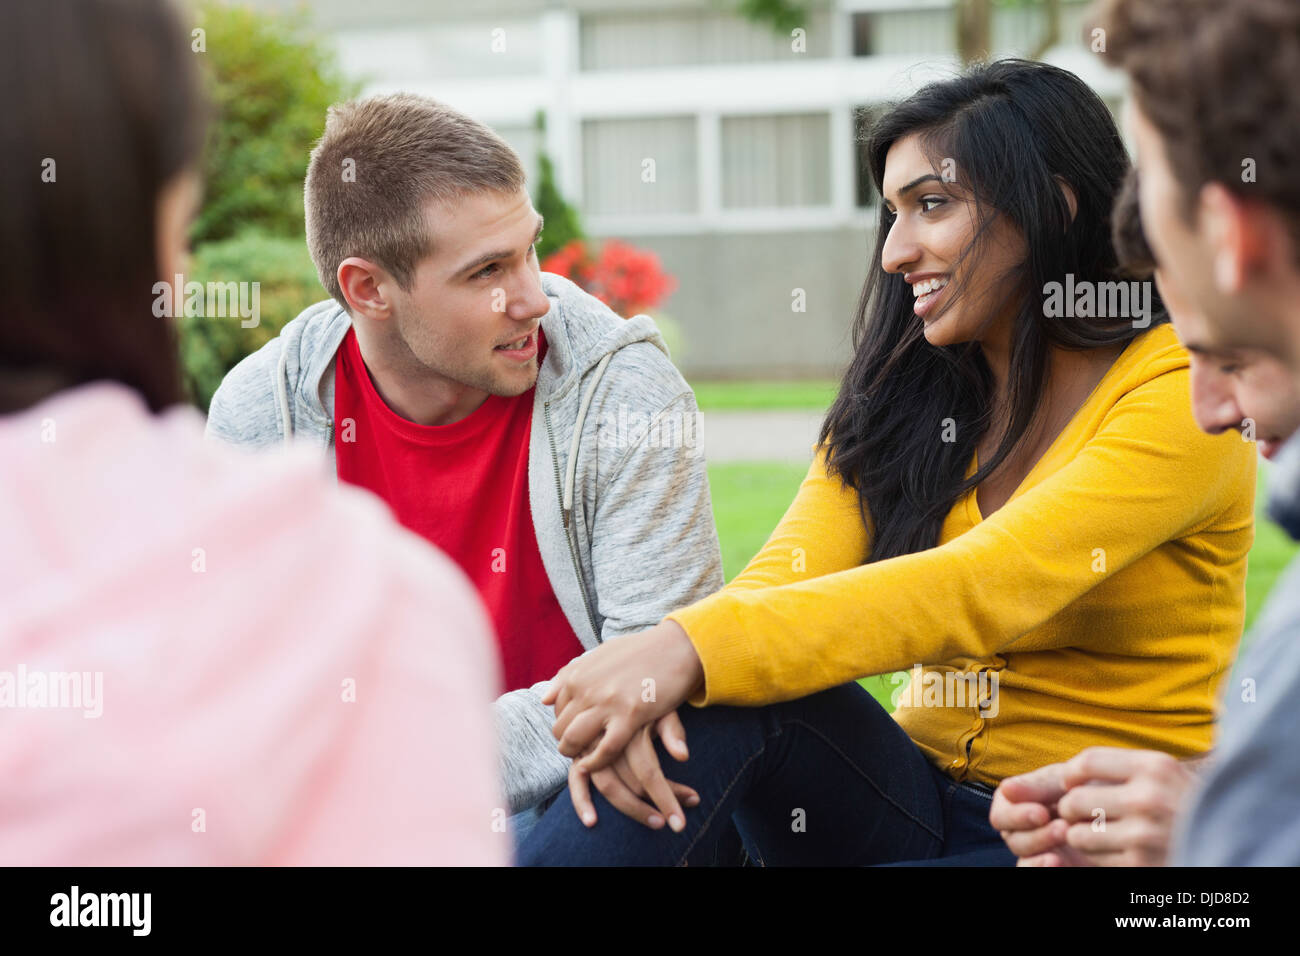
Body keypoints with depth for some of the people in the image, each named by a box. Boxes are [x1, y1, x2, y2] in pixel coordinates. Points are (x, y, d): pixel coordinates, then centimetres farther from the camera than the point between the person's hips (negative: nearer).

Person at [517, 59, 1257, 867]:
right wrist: (650, 670, -28)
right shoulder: (901, 397, 10)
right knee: (725, 698, -26)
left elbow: (981, 589, -24)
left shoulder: (1181, 391, -10)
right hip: (922, 807, 5)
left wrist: (694, 650, -33)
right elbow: (786, 582, -4)